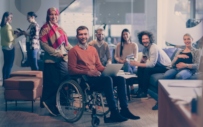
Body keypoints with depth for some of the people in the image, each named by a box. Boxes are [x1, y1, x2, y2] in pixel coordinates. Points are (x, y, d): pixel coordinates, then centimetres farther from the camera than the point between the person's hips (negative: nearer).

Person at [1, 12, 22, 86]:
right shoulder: (8, 26, -17)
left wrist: (14, 33, 10)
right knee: (9, 65, -2)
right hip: (9, 48, -9)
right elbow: (10, 39, -20)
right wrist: (17, 35, -8)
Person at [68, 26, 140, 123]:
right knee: (107, 79, -33)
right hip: (84, 80, -7)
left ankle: (124, 110, -15)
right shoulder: (74, 51, 1)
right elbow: (71, 70, -8)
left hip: (96, 77, 7)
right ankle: (114, 113, -32)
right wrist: (88, 72, -20)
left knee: (120, 79, -13)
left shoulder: (93, 49, 22)